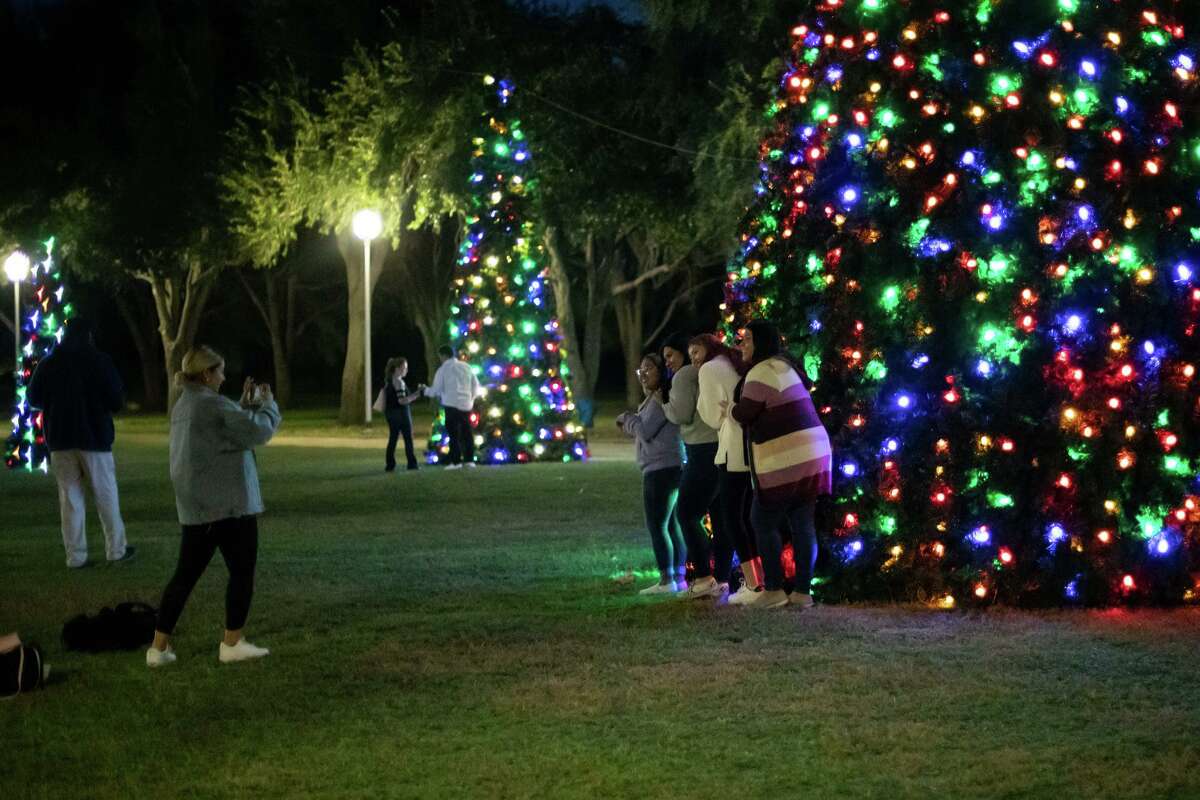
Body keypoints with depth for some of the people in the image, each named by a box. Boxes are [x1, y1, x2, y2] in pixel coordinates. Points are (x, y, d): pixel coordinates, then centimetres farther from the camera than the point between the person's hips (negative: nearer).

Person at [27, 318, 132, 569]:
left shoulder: (48, 364, 2)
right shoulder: (99, 361, -9)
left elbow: (34, 399, 9)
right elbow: (116, 400, -10)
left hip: (59, 440, 3)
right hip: (94, 437, -3)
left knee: (69, 497, 6)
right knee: (106, 496, 7)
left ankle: (76, 555, 3)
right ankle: (116, 550, 10)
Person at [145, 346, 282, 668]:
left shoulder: (183, 406, 14)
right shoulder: (214, 405, -16)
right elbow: (259, 431, -15)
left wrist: (246, 403, 14)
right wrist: (267, 403, 2)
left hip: (195, 506, 9)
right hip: (229, 505, -9)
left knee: (186, 574, 10)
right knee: (242, 571, 5)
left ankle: (159, 647, 7)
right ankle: (232, 643, 8)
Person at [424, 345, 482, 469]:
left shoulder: (443, 370, -4)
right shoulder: (466, 367, 9)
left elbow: (435, 390, -1)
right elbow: (476, 385, 12)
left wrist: (425, 390, 18)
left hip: (451, 405, -4)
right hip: (466, 405, 5)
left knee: (453, 433, -1)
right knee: (467, 432, 12)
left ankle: (456, 461, -6)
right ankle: (470, 460, 11)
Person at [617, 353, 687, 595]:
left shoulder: (660, 398, -13)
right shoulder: (653, 398, 20)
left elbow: (645, 431, -16)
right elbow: (643, 431, 22)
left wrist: (628, 418, 1)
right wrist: (630, 423, 5)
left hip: (661, 469, -11)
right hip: (672, 467, 11)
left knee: (657, 525, -9)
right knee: (672, 525, 12)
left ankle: (666, 580, -10)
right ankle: (678, 577, 15)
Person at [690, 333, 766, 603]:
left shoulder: (709, 369, -2)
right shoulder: (736, 366, 22)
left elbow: (714, 416, -2)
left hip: (735, 450, -8)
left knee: (731, 516, -3)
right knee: (747, 515, 13)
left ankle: (752, 583, -8)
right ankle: (758, 578, 11)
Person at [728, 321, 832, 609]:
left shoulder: (761, 372, -11)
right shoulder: (783, 367, 19)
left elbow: (744, 414, -11)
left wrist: (729, 409, 9)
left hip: (785, 459, -9)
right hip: (811, 454, 9)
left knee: (763, 522, 0)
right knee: (803, 524, 7)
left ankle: (773, 590, 0)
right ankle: (802, 591, 7)